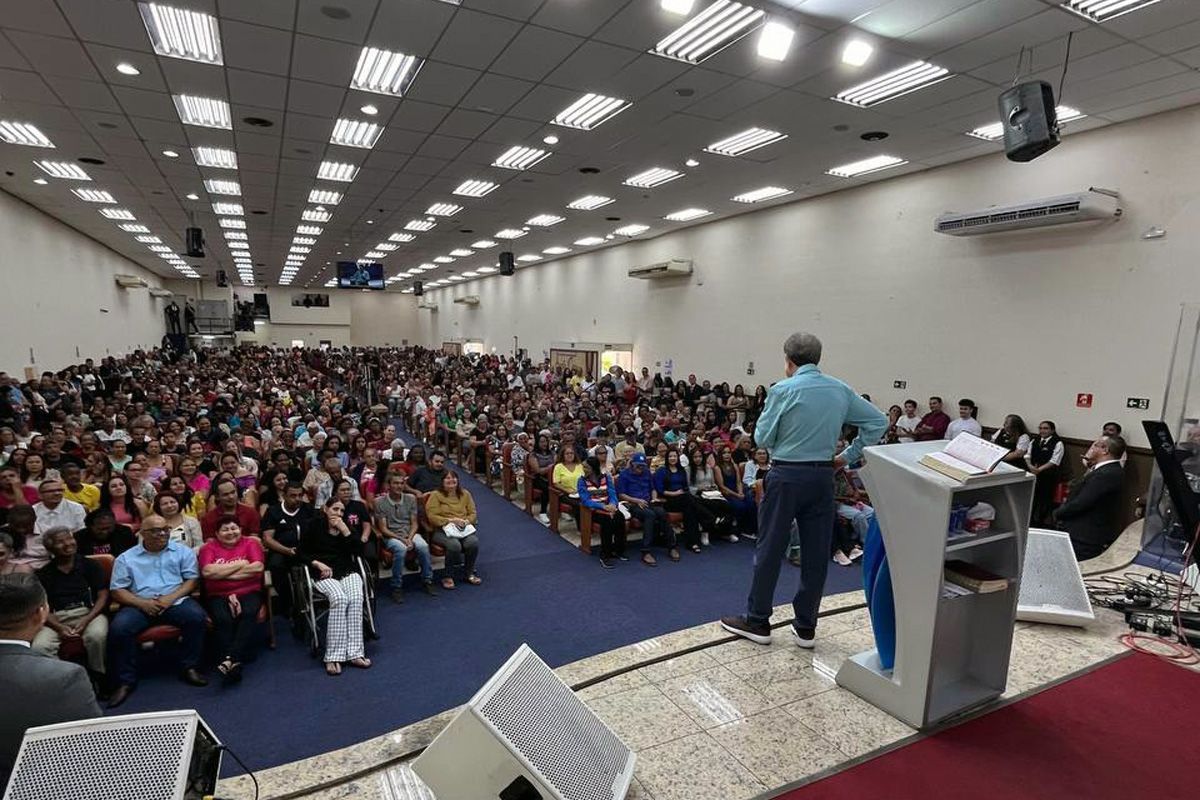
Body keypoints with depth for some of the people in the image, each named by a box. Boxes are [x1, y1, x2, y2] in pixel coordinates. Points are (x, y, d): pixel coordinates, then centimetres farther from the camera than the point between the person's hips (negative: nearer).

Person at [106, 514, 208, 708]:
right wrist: (142, 603, -11)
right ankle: (126, 681, -11)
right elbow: (117, 590, 6)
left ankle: (189, 668, -15)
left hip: (176, 601, -1)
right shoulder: (126, 558, 12)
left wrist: (171, 598, -12)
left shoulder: (182, 552, 10)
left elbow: (192, 579, 5)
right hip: (139, 605, 1)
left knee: (196, 616, -29)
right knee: (118, 628, -27)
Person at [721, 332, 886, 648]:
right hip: (823, 477, 5)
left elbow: (763, 438, -8)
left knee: (770, 549, 5)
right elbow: (878, 421, 10)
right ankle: (806, 627, 21)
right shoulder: (841, 390, 5)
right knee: (816, 553, 11)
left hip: (786, 476, -5)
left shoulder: (783, 390, -11)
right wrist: (849, 456, 9)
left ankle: (758, 622, 16)